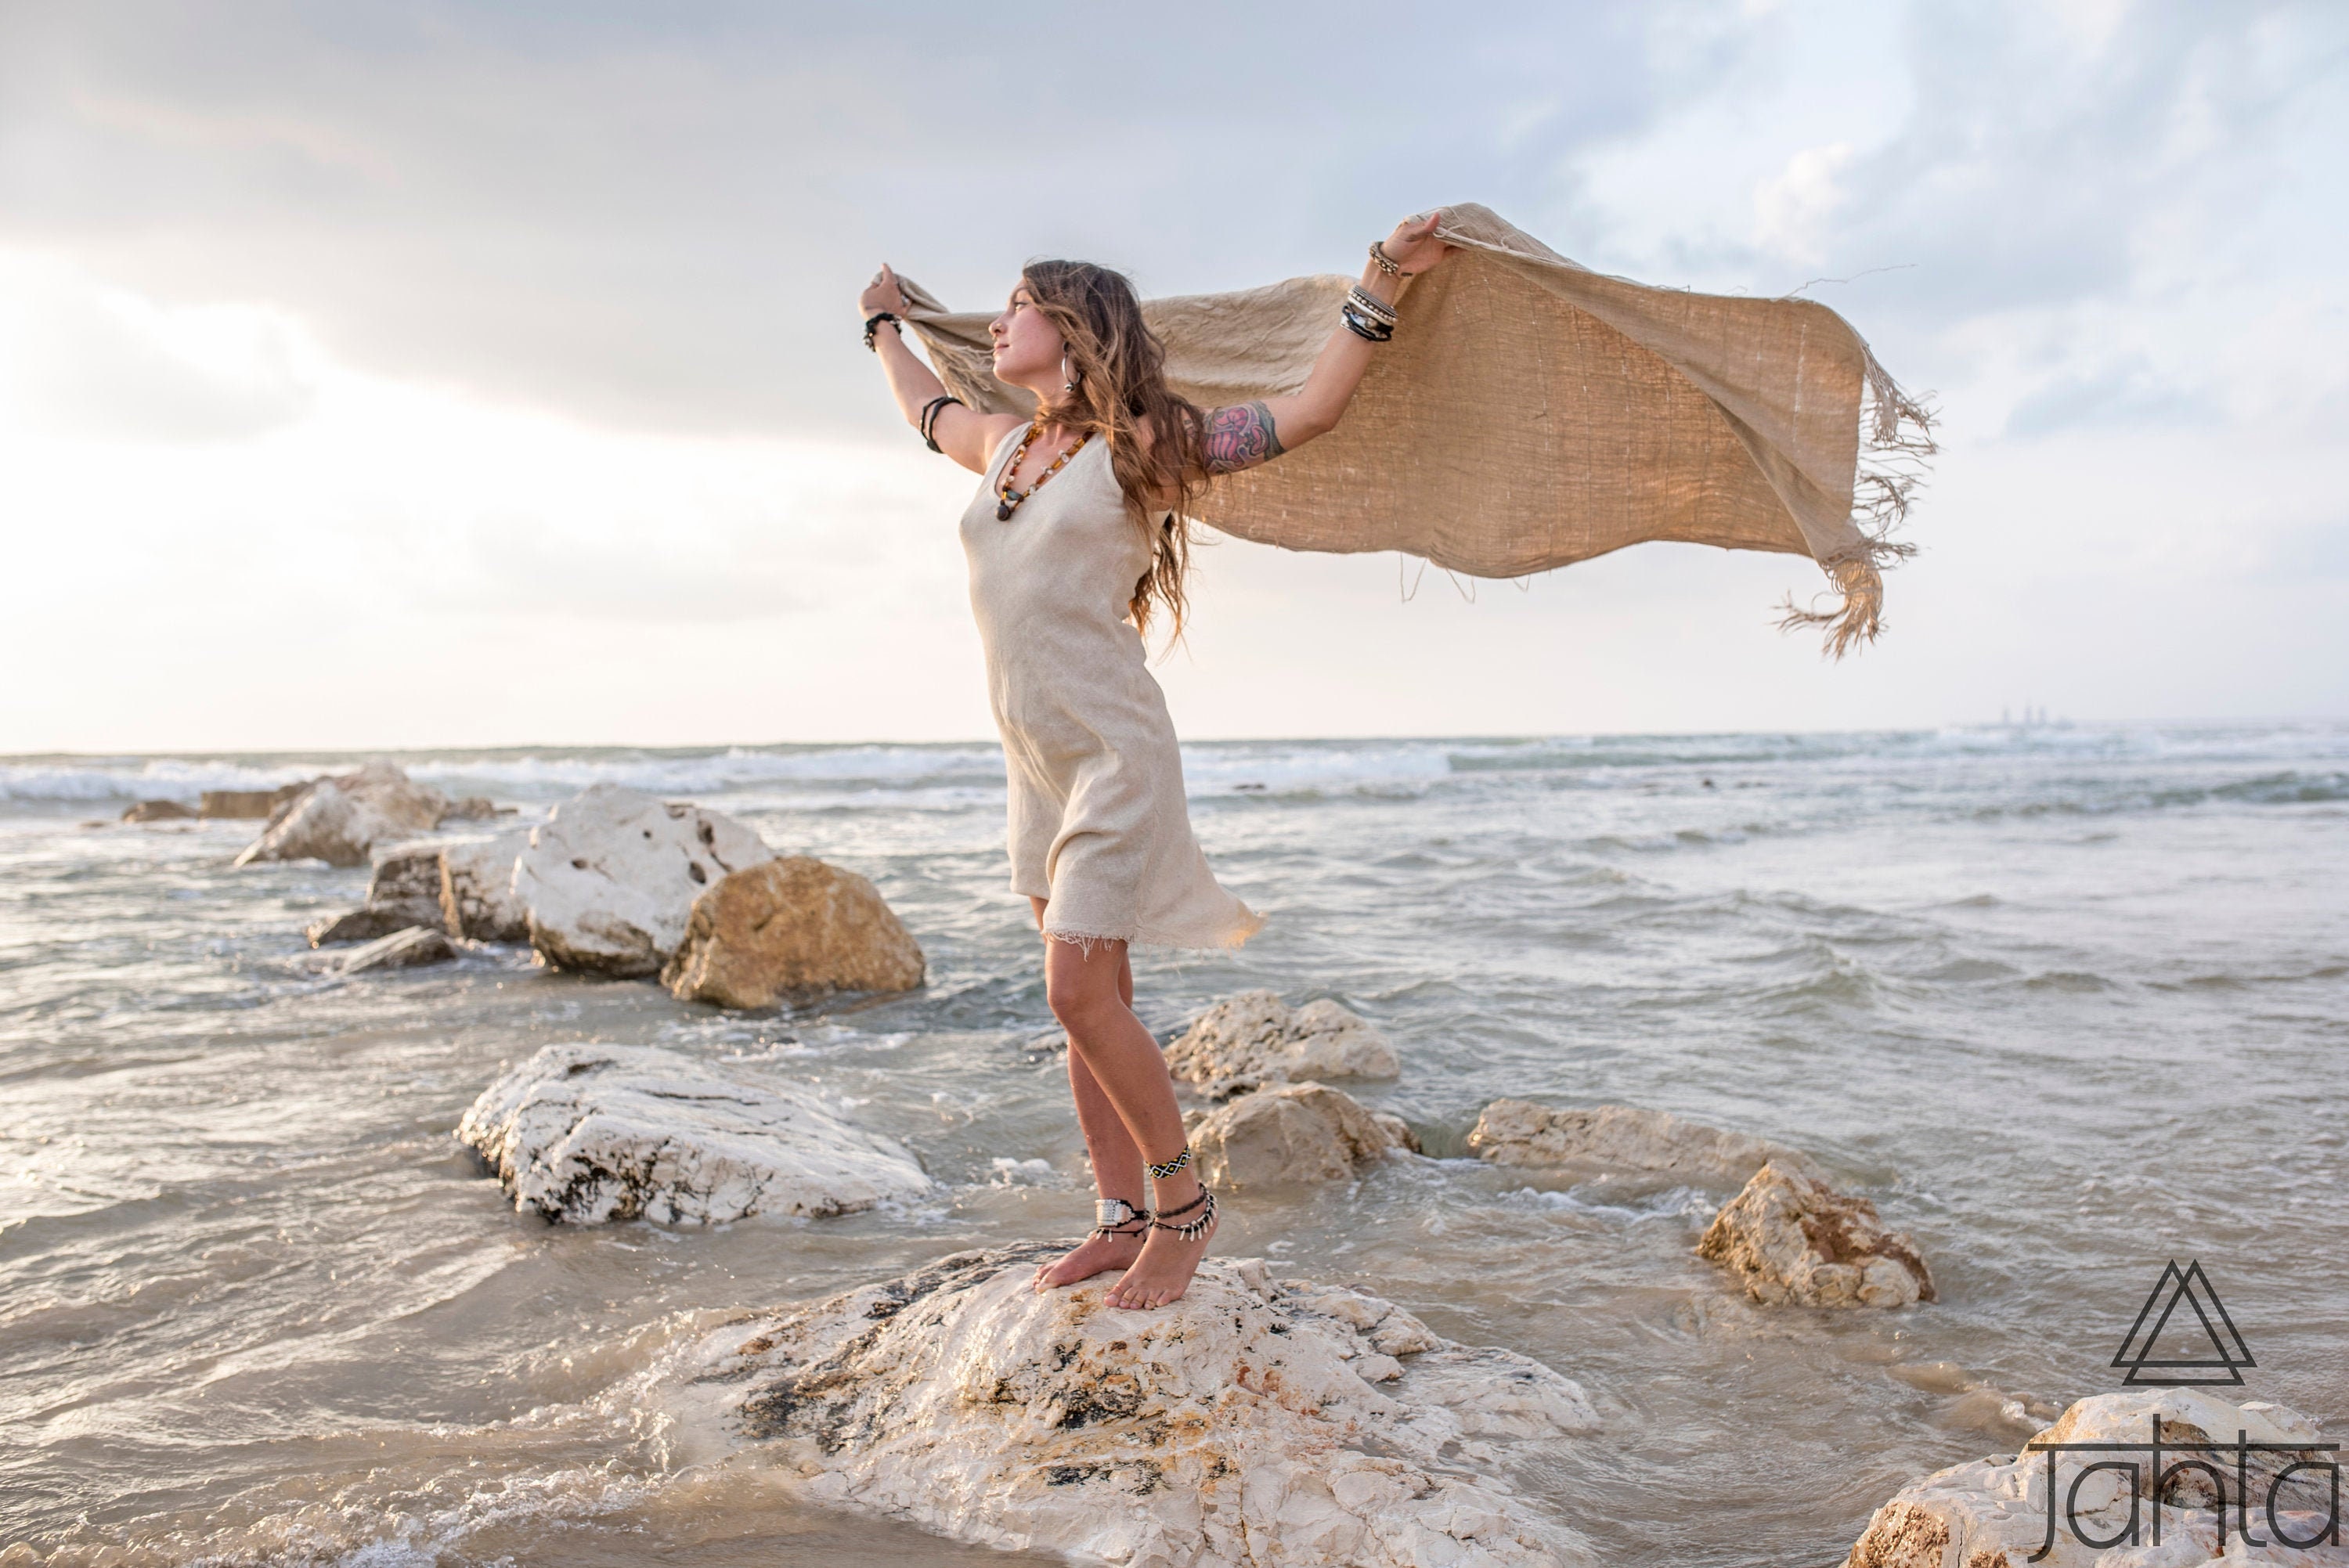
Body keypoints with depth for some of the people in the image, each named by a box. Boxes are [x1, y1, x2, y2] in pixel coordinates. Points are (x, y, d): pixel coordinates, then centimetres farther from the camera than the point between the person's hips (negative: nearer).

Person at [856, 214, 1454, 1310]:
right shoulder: (1002, 447, 13)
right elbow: (925, 410, 35)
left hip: (1112, 752, -7)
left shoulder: (1139, 448, -6)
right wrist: (884, 327, 50)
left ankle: (1184, 1206, 7)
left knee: (1080, 995, -11)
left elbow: (1309, 411, -9)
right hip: (1036, 761, 7)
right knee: (1089, 998, 10)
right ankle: (1120, 1218, 19)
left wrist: (1380, 282, -14)